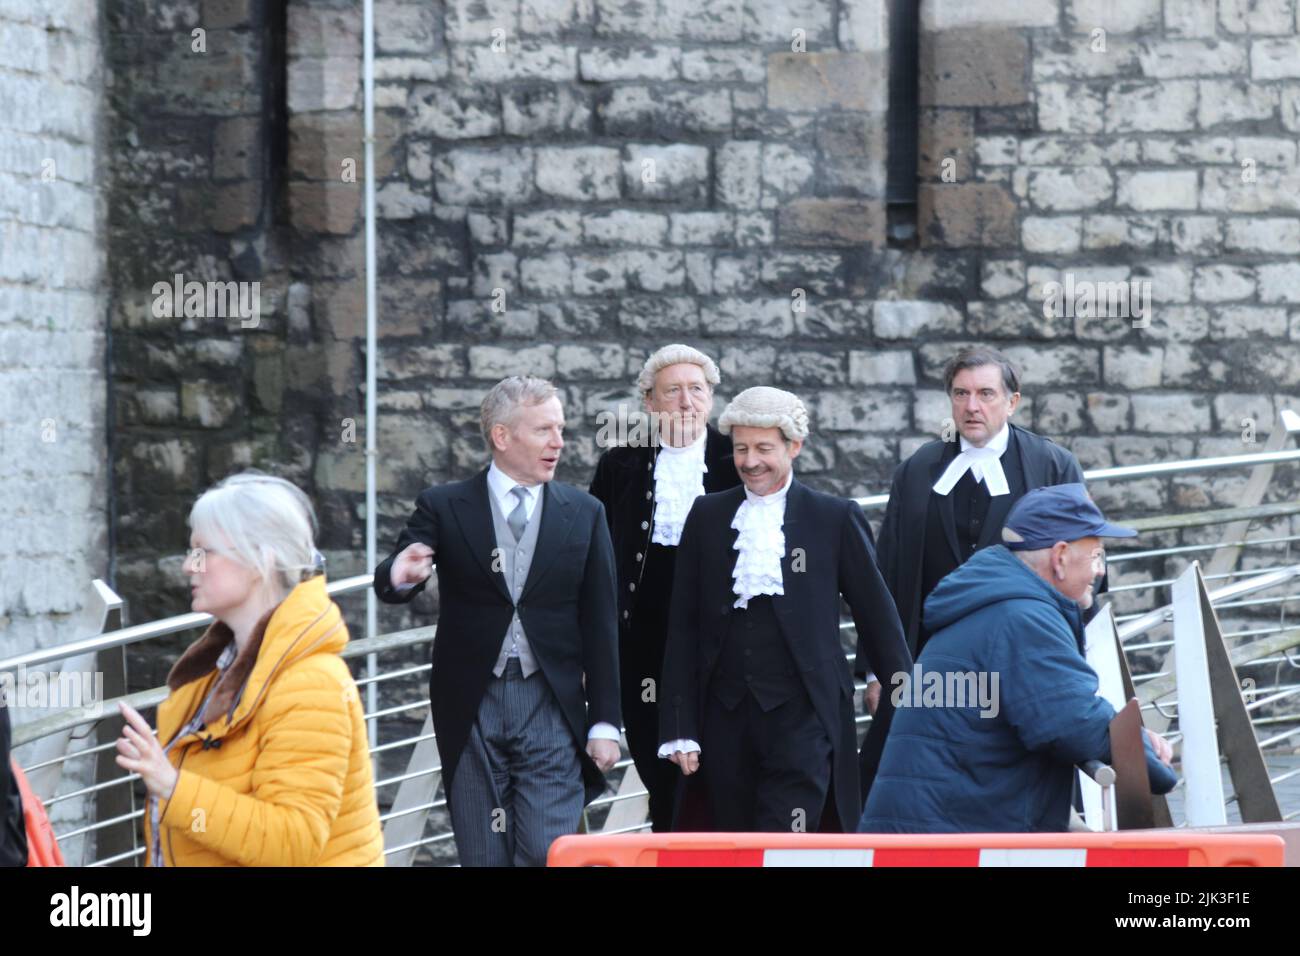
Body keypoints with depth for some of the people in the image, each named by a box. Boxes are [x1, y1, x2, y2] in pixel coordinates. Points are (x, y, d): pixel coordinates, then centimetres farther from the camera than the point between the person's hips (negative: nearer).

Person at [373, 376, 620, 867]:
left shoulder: (584, 513, 5)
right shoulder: (444, 507, 1)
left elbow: (600, 624, 6)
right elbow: (389, 583, -10)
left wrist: (604, 722, 2)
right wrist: (402, 574, -36)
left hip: (550, 708, 0)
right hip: (471, 708, 0)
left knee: (547, 856, -9)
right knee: (483, 857, 5)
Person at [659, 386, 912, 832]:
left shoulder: (836, 519, 3)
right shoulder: (707, 516, 10)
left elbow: (877, 617, 6)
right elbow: (683, 628, 10)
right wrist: (681, 728, 5)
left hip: (803, 716, -3)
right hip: (726, 719, 3)